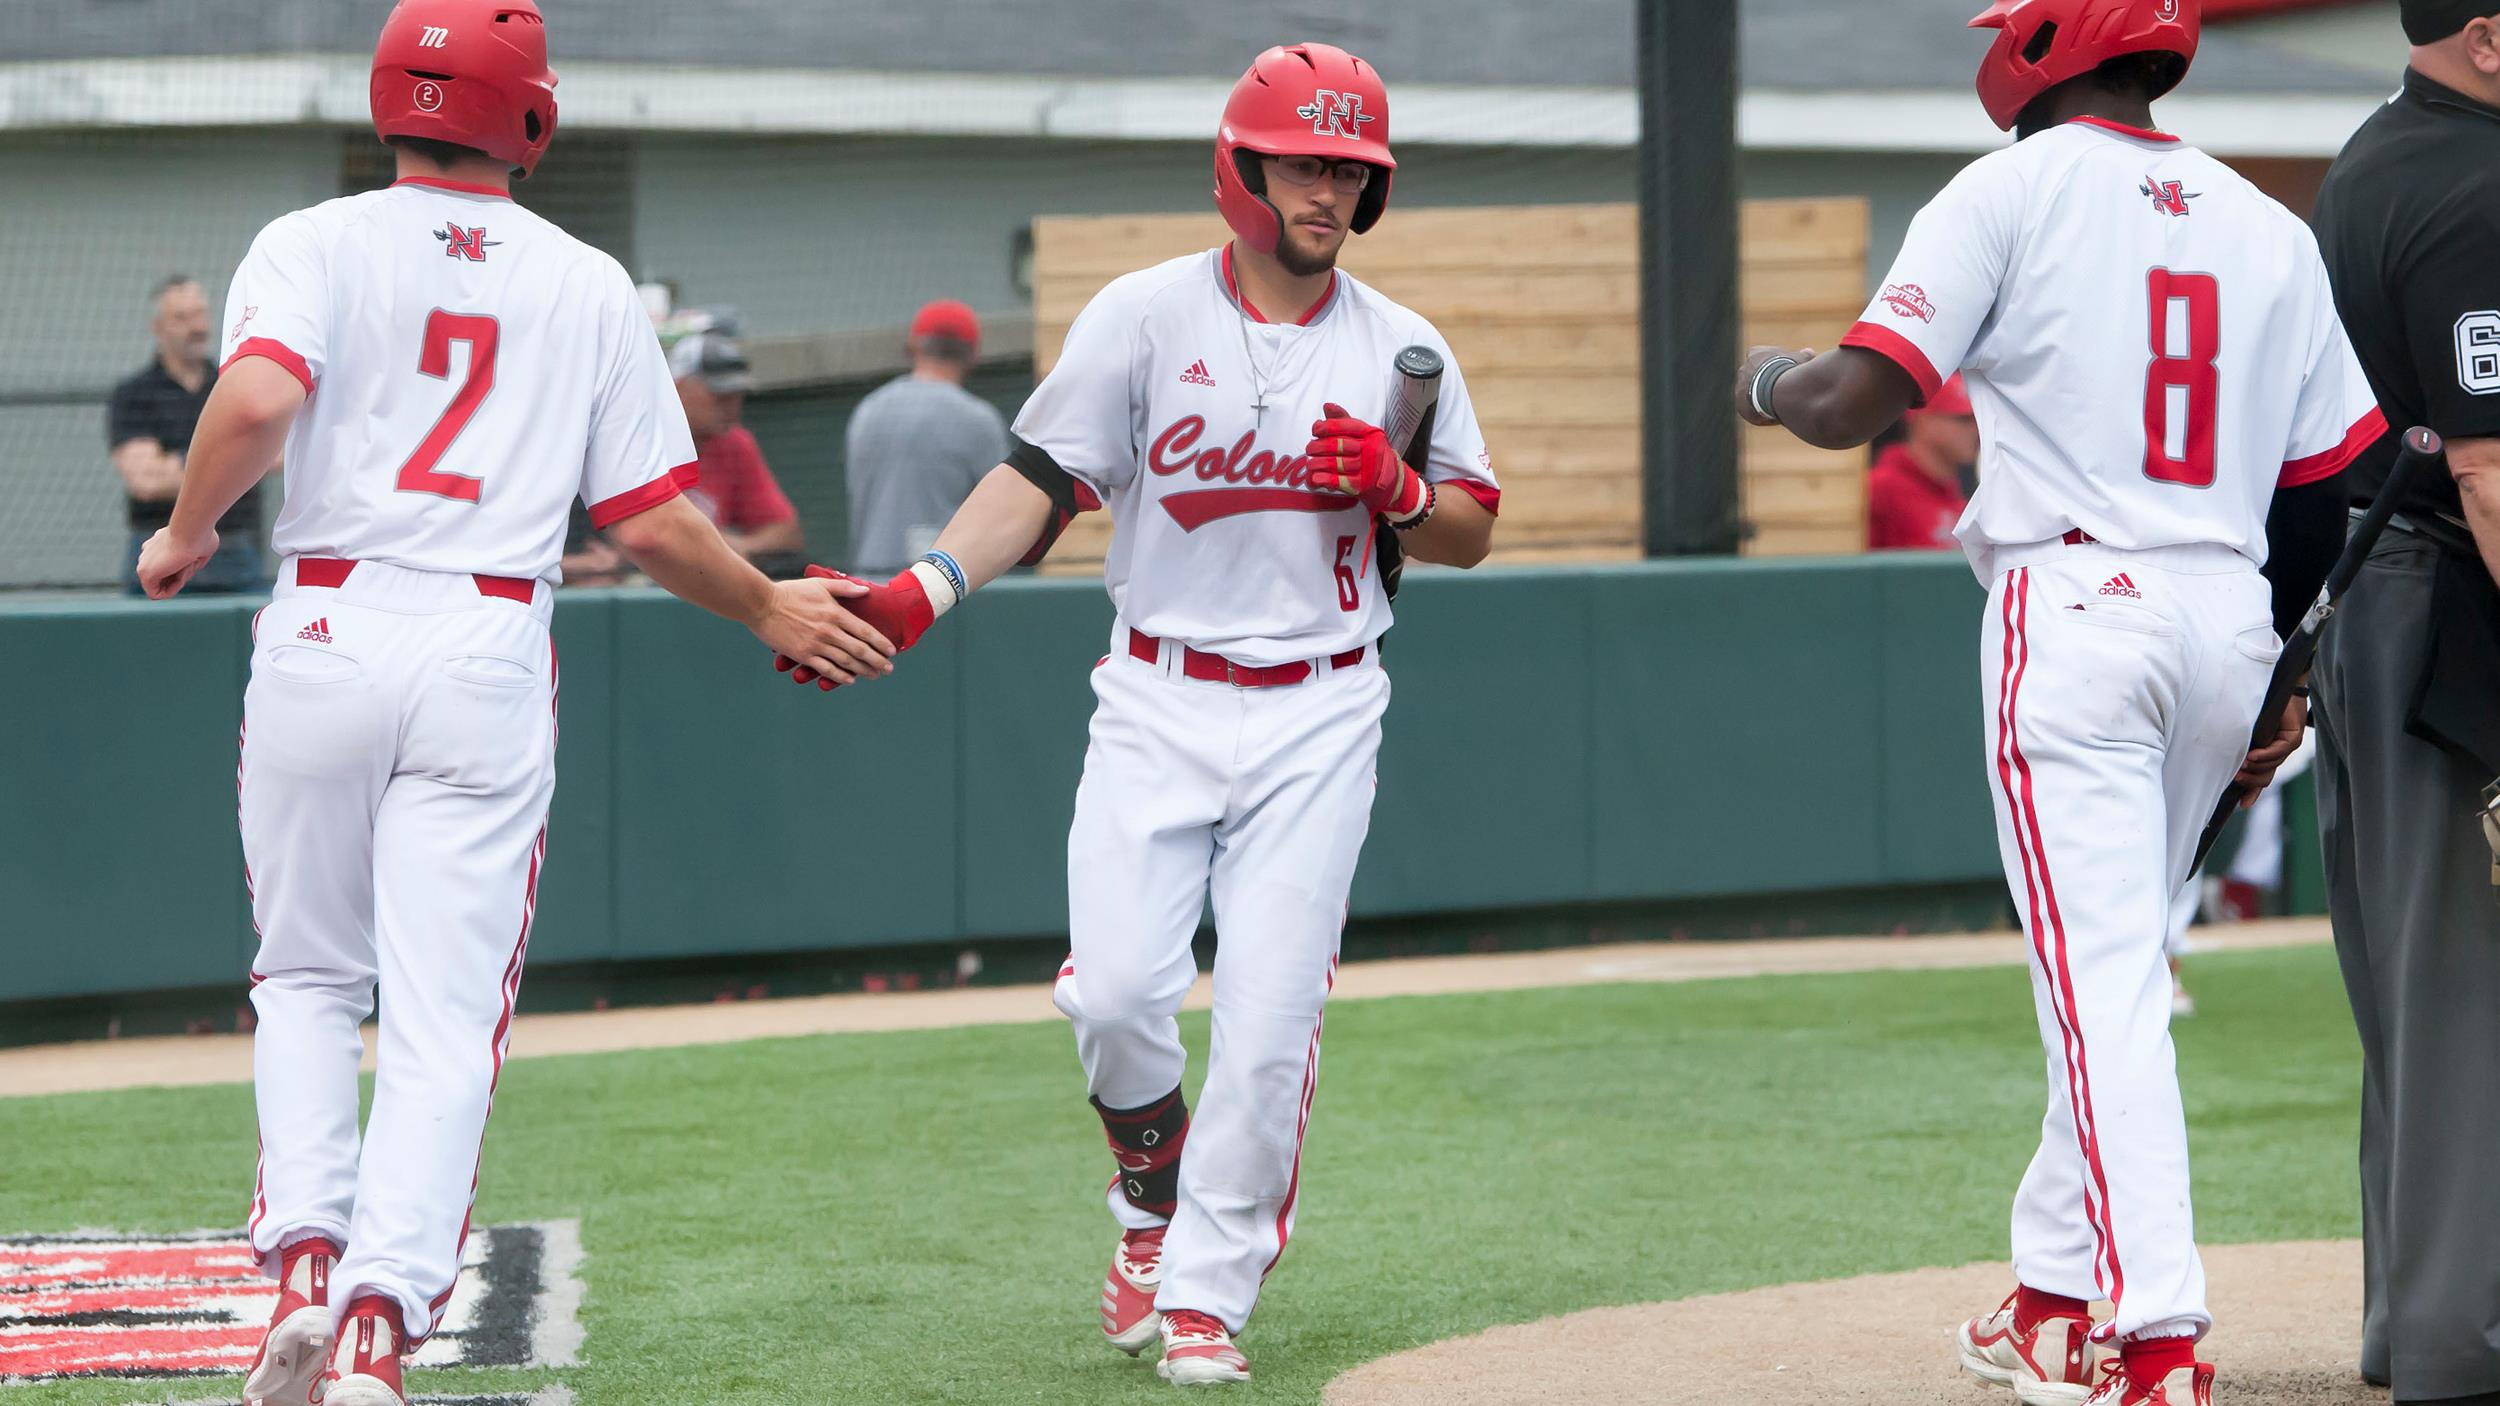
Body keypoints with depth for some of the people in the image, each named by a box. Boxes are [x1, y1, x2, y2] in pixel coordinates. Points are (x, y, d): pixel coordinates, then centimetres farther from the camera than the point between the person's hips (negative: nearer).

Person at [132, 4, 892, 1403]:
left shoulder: (317, 244, 3)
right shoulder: (590, 287, 8)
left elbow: (259, 396, -17)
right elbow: (654, 519, 6)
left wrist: (188, 532, -1)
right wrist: (769, 608, 22)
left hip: (326, 636, 0)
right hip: (491, 654, 0)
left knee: (309, 976, 18)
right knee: (445, 1016, -1)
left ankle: (306, 1257, -1)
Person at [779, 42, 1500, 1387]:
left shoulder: (1401, 349, 4)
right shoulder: (1143, 317, -2)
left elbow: (1472, 532, 11)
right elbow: (1043, 476, -6)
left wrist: (1400, 491, -12)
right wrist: (926, 588, -20)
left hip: (1317, 719, 1)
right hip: (1157, 706, -1)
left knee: (1270, 1018, -6)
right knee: (1116, 994, -10)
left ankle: (1206, 1292, 5)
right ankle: (1154, 1195, 20)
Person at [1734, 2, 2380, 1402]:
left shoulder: (2012, 192, -3)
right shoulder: (2269, 227, 13)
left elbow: (1855, 403, -9)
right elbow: (2330, 474, 13)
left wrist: (1770, 381, 13)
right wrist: (2274, 681, 21)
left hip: (2076, 605, -6)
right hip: (2230, 616, 6)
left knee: (2105, 984, -10)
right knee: (2118, 965, 19)